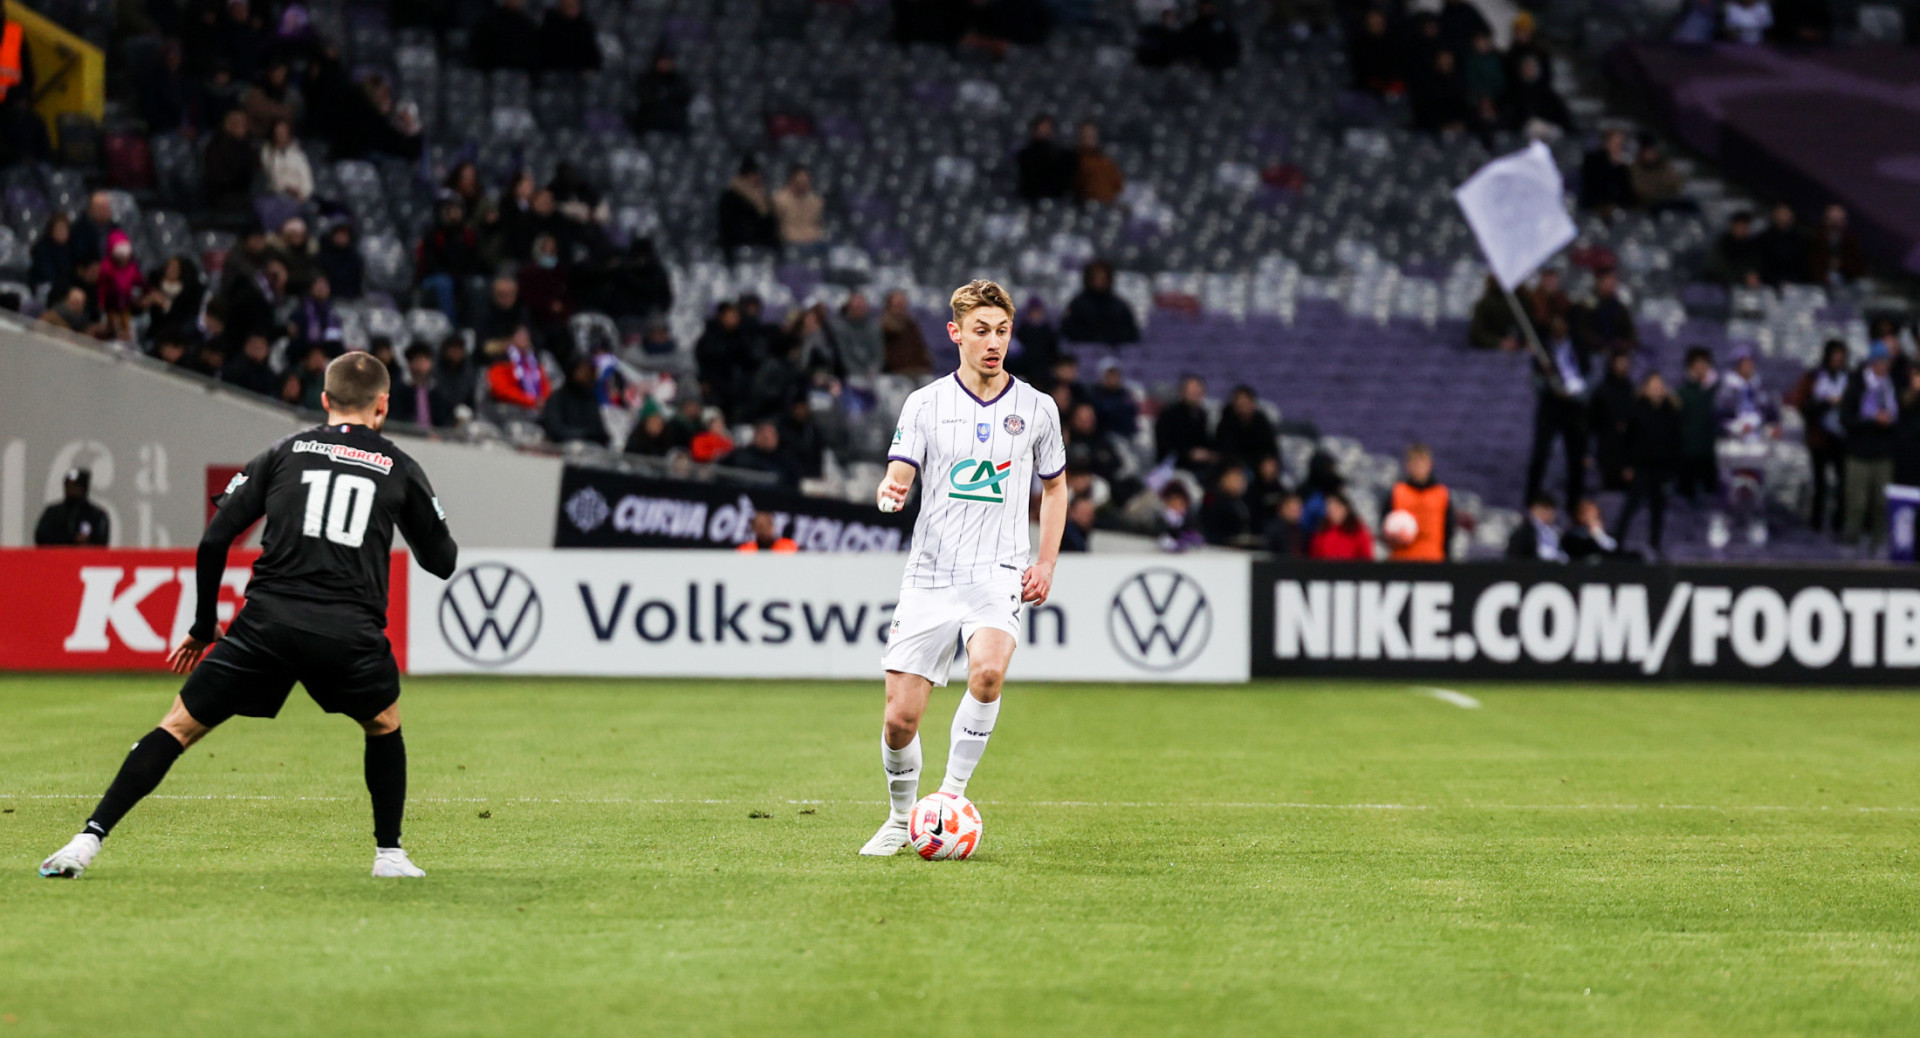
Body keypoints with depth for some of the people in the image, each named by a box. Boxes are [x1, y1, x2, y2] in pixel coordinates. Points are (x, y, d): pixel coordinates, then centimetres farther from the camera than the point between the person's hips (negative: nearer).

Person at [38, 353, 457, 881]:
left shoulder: (285, 452, 16)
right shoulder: (400, 469, 15)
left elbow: (214, 540, 10)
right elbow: (442, 561, 23)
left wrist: (203, 627, 21)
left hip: (268, 620, 0)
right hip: (350, 632, 0)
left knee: (179, 725, 7)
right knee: (385, 726, 30)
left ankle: (89, 838, -3)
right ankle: (389, 853, 27)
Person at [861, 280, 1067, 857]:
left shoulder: (1036, 408, 6)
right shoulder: (925, 403, 4)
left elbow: (1054, 486, 19)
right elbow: (898, 477, -4)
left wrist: (1046, 564, 9)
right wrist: (890, 492, -29)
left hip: (999, 574, -1)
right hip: (929, 575, 1)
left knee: (987, 670, -31)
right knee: (900, 716, -4)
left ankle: (952, 793, -14)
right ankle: (901, 820, 21)